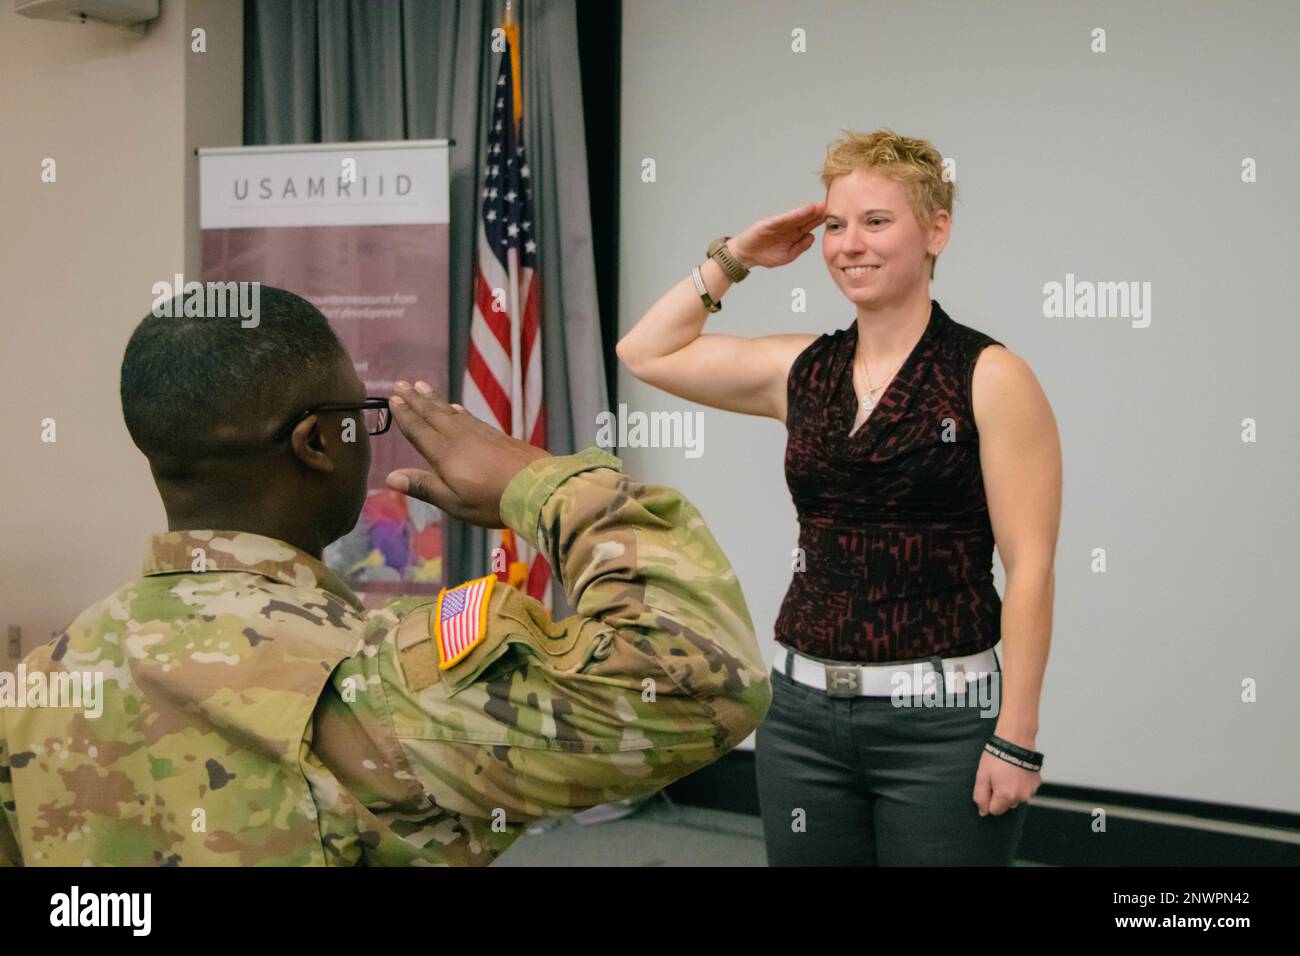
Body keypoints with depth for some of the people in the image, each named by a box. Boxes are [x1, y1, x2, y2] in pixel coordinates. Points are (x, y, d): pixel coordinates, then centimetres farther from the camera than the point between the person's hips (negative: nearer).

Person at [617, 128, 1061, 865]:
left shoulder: (989, 377, -8)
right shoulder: (802, 370, 6)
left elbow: (1030, 568, -10)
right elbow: (646, 353, 17)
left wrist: (1016, 739, -14)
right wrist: (735, 257, 9)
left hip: (942, 718, -5)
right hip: (804, 709, 5)